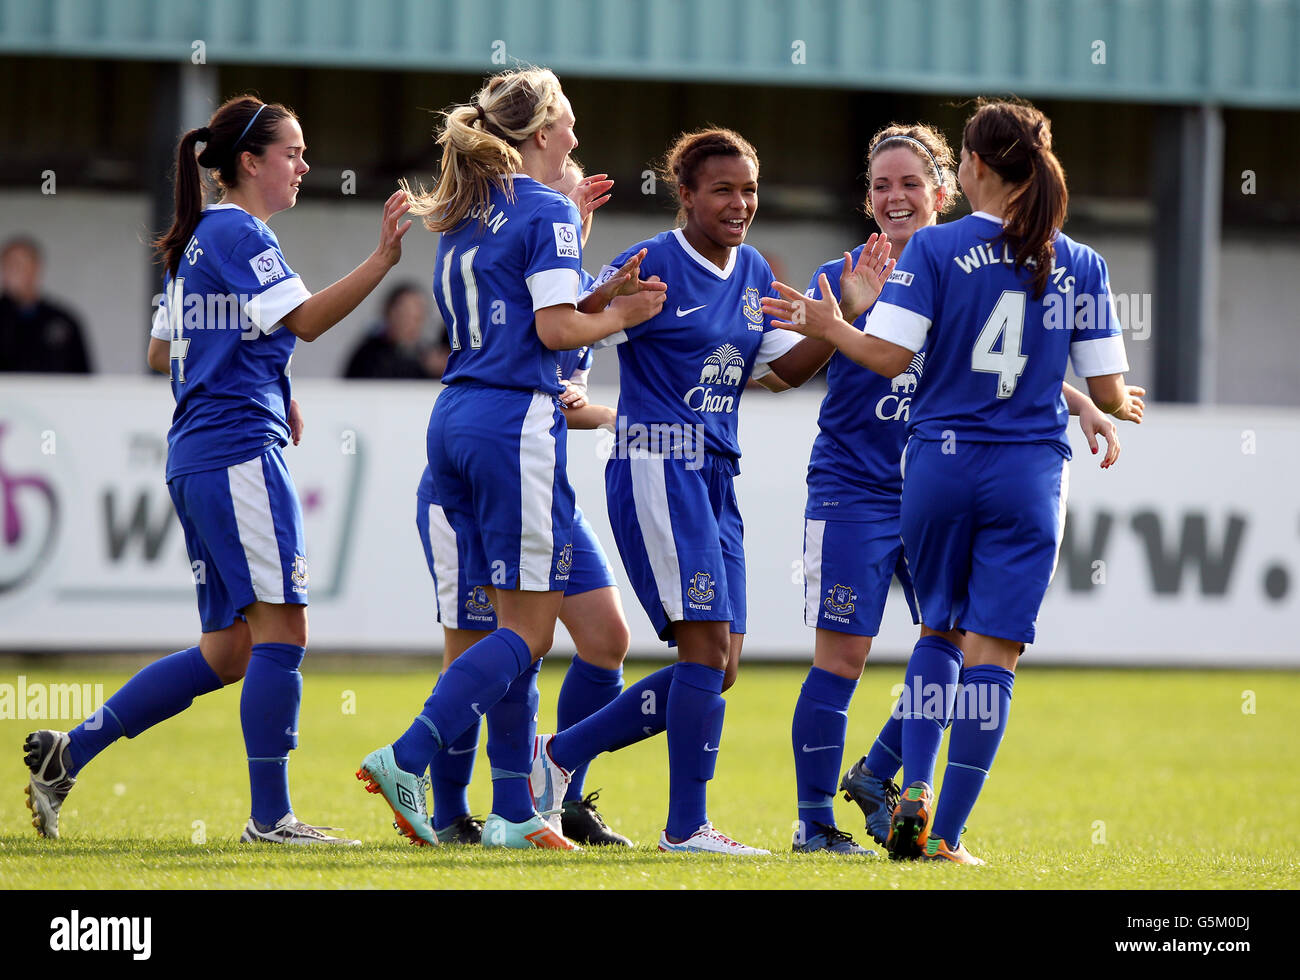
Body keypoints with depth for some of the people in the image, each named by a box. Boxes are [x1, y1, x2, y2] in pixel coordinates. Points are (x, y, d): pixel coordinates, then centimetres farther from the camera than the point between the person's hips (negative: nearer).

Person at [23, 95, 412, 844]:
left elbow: (163, 352, 26)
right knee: (282, 632, -7)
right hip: (240, 451, -10)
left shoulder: (198, 239, 21)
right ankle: (270, 816, -6)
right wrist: (383, 259, -23)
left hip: (196, 456, 10)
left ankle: (68, 753, 7)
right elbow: (305, 320, -17)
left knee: (229, 651, 10)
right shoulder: (239, 233, -8)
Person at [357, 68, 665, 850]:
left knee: (516, 622, 11)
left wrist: (600, 293, 16)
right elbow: (555, 327, -15)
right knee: (529, 628, -4)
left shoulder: (463, 220, 17)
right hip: (518, 419, -9)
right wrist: (620, 317, 1)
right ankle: (406, 761, -15)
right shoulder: (547, 212, -8)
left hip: (456, 419, 9)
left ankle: (514, 812, 7)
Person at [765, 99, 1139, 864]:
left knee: (941, 628, 20)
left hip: (941, 463, 0)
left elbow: (890, 356, -9)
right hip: (1030, 476, 0)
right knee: (993, 650, 1)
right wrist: (1121, 406, 26)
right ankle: (946, 834, -2)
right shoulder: (1081, 266, 1)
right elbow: (1106, 390, 2)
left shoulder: (936, 248, -5)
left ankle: (915, 789, 3)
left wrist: (829, 327, 10)